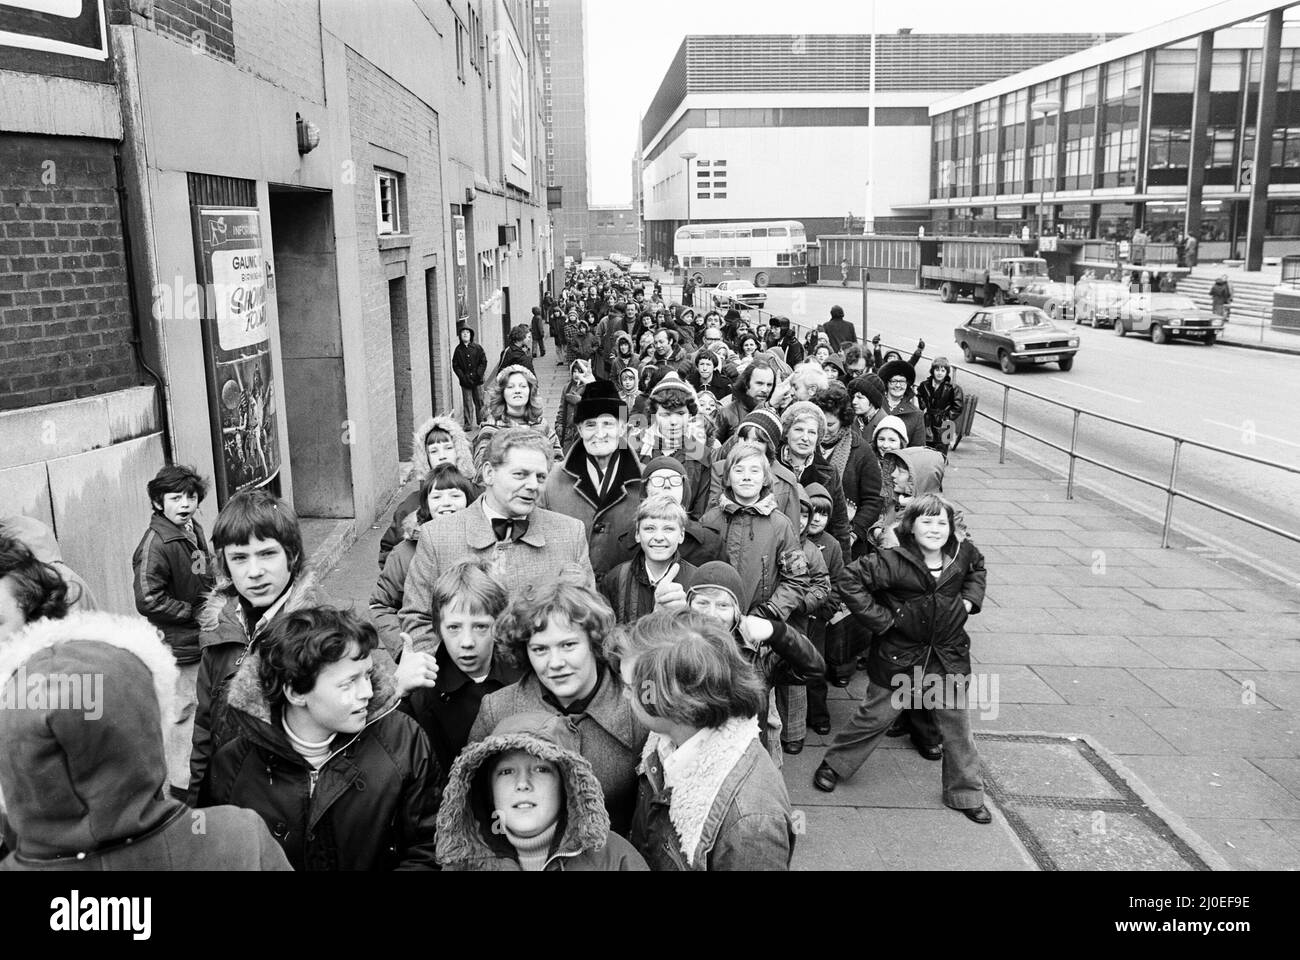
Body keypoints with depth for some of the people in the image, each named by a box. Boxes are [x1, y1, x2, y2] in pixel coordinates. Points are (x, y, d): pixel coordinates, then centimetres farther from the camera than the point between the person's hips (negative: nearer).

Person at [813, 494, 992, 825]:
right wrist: (881, 618, -21)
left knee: (957, 726, 12)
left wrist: (970, 598, 3)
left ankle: (966, 794, 29)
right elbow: (849, 579, -24)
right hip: (899, 657, -4)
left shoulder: (962, 554, -5)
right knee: (873, 718, 10)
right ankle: (833, 765, 32)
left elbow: (978, 567, 20)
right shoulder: (894, 562, -22)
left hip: (949, 656, 4)